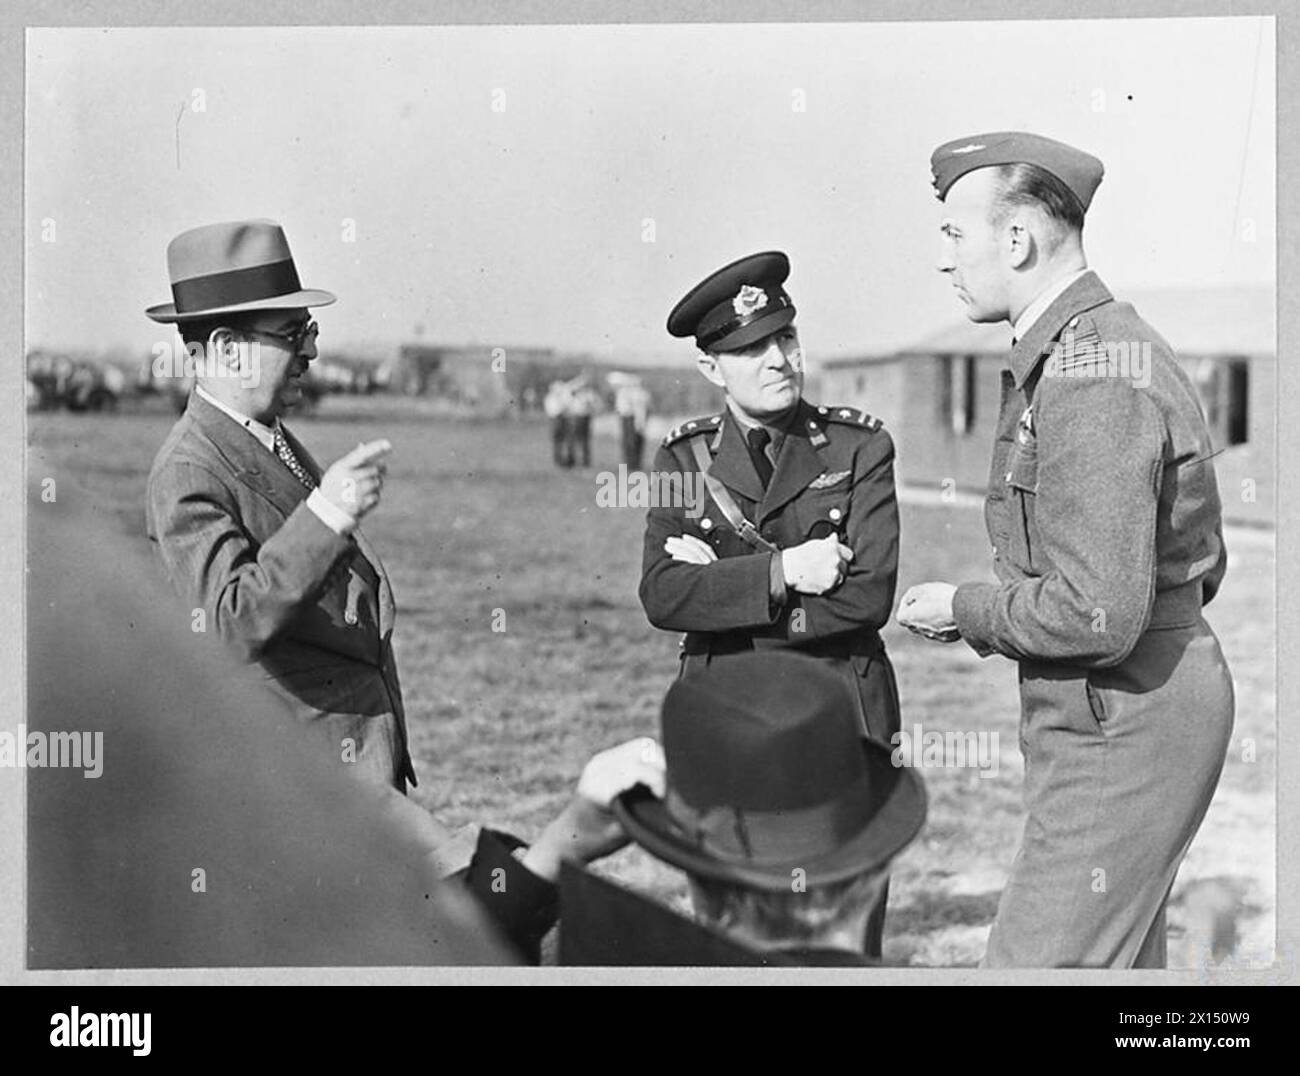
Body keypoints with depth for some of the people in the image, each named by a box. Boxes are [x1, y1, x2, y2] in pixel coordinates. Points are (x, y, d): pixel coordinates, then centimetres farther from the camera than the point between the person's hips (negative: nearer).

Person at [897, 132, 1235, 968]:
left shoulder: (1087, 383, -21)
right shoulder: (1117, 346, 13)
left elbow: (1100, 615, -27)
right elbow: (1201, 560, 19)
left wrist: (966, 610, -10)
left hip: (1120, 731, -11)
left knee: (1035, 962, -7)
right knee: (1117, 963, 17)